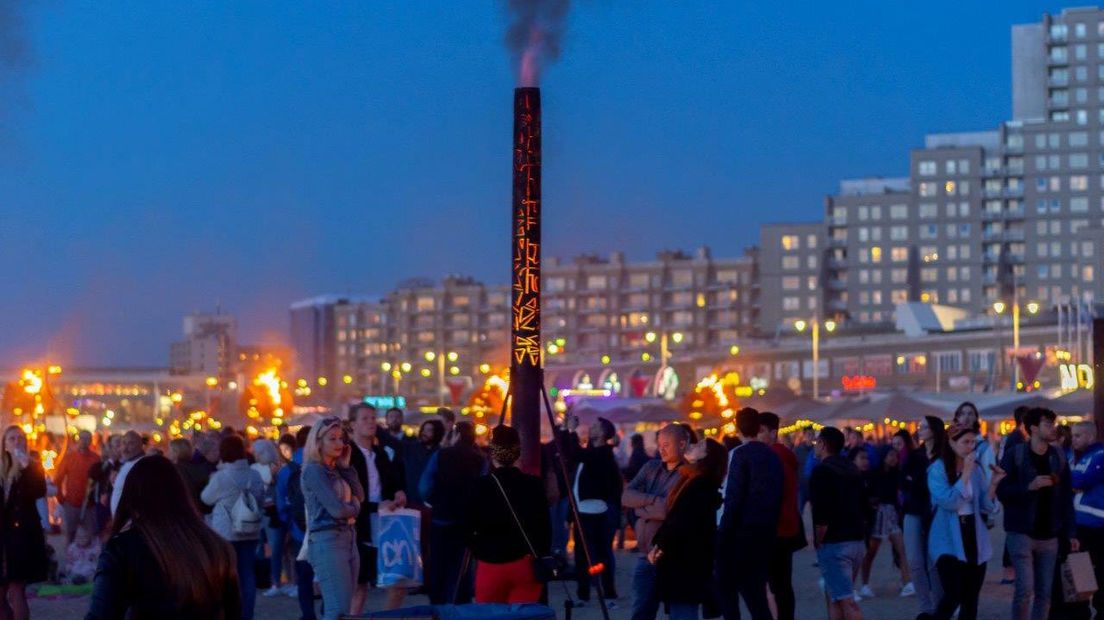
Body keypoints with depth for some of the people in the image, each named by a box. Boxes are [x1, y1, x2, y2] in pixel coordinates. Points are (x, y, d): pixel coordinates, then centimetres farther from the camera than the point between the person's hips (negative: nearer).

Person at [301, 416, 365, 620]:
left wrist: (346, 466, 4)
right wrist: (355, 508, 5)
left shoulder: (337, 470, 17)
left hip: (349, 540, 9)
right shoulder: (314, 470, -9)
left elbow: (359, 496, 6)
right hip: (327, 542, -9)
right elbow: (336, 509, -15)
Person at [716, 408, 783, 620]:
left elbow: (733, 498, -16)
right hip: (766, 534, 7)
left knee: (726, 588, 3)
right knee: (755, 590, 12)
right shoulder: (773, 456, 10)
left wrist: (723, 533, -12)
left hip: (742, 531, -7)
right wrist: (771, 527, 17)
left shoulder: (741, 454, -11)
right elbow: (778, 497, 12)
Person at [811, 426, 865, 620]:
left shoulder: (822, 470, -11)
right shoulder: (852, 468, 14)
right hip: (856, 540, 8)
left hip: (833, 544, -8)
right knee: (833, 595, 17)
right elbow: (862, 503, 18)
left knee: (846, 601, -12)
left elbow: (821, 513, -18)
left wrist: (818, 541, -7)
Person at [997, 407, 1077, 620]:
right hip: (1022, 533, -4)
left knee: (1044, 592, 6)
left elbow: (1066, 499, 9)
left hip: (1049, 536, 4)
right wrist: (1029, 486, -22)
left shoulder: (1059, 458, 7)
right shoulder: (1014, 455, -5)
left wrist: (1070, 533, 5)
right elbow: (1002, 491, -9)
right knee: (1025, 588, -11)